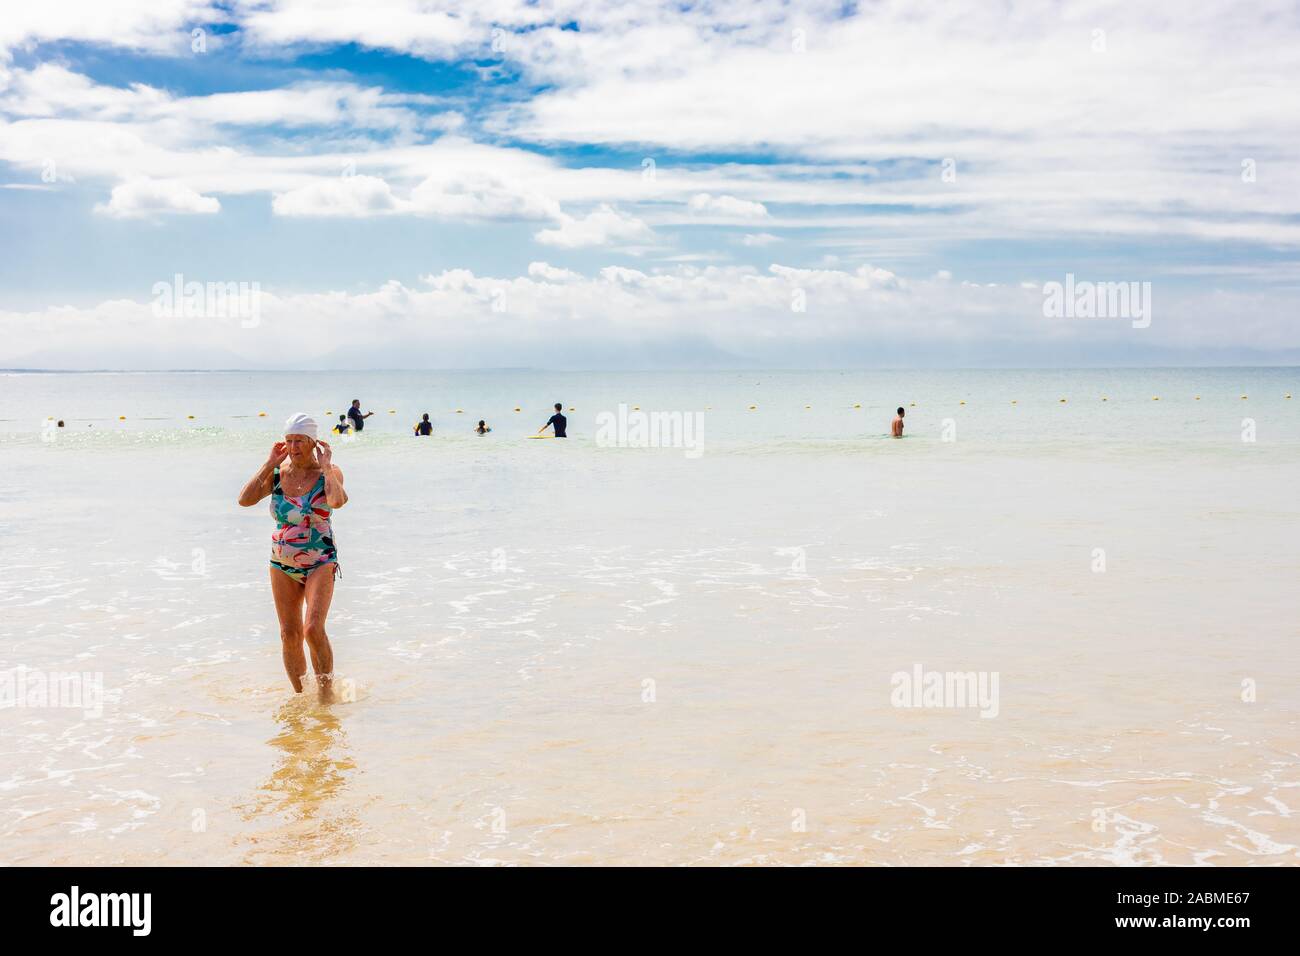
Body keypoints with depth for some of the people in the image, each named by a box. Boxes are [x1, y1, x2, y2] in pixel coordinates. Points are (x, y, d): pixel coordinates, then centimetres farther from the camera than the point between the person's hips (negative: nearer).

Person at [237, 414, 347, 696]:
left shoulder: (328, 472, -7)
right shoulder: (277, 473, 2)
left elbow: (338, 500, -29)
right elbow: (244, 500, -13)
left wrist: (325, 467, -18)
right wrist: (269, 464, -10)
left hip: (320, 563, -4)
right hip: (282, 565, 4)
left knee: (313, 630, -19)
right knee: (289, 635, 6)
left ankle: (327, 693, -4)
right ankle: (299, 695, 22)